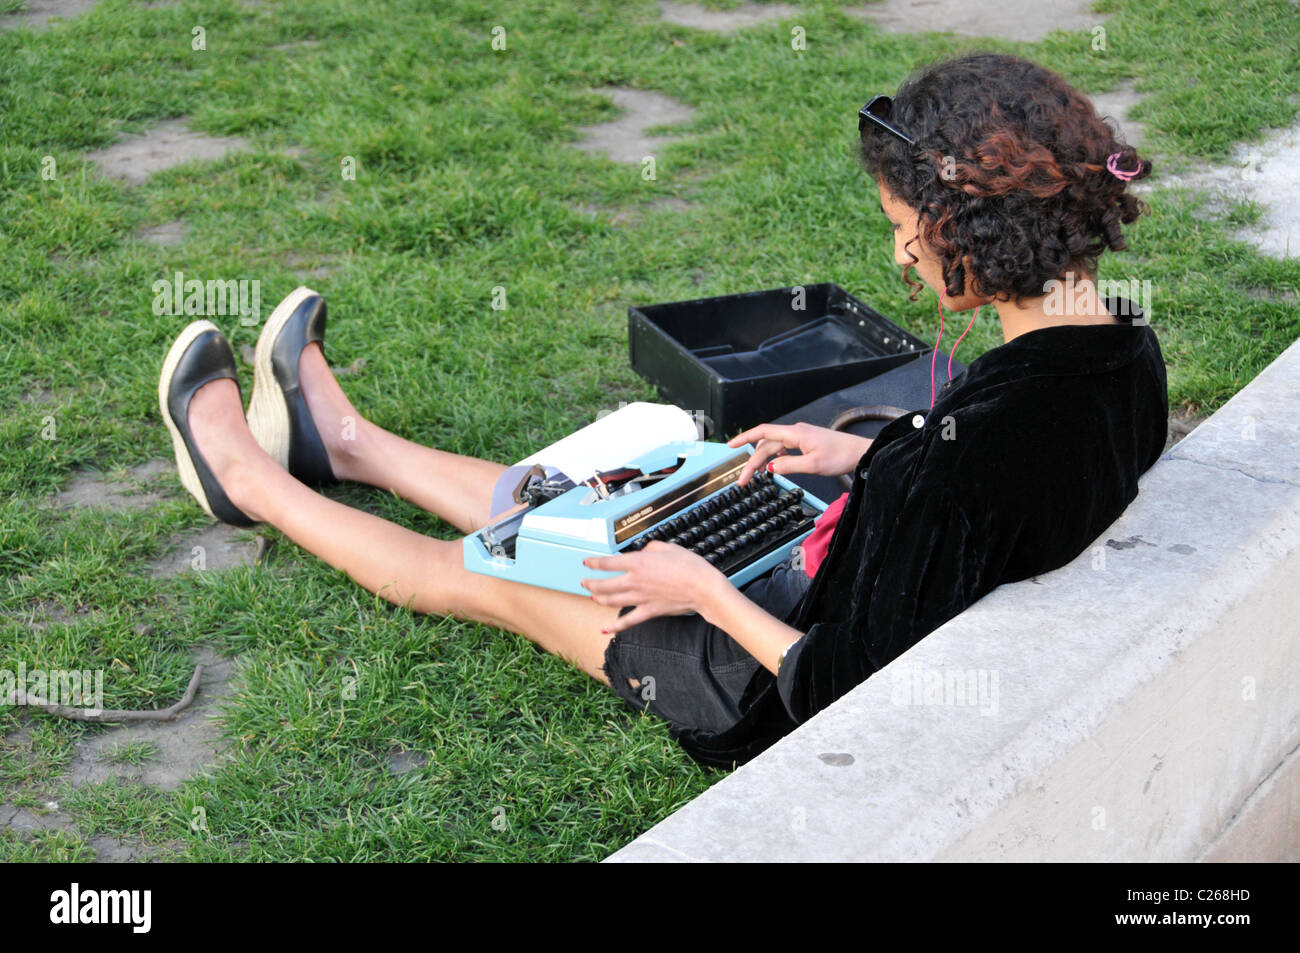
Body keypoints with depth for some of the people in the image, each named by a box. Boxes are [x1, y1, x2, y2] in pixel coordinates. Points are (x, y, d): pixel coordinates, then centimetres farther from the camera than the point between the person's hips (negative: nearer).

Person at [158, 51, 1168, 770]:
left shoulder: (964, 459, -39)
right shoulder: (1126, 350, -12)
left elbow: (853, 696, -31)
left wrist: (706, 594, -18)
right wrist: (864, 457, 6)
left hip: (786, 700, -7)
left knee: (489, 573, 10)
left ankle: (252, 479, 34)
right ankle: (342, 443, 46)